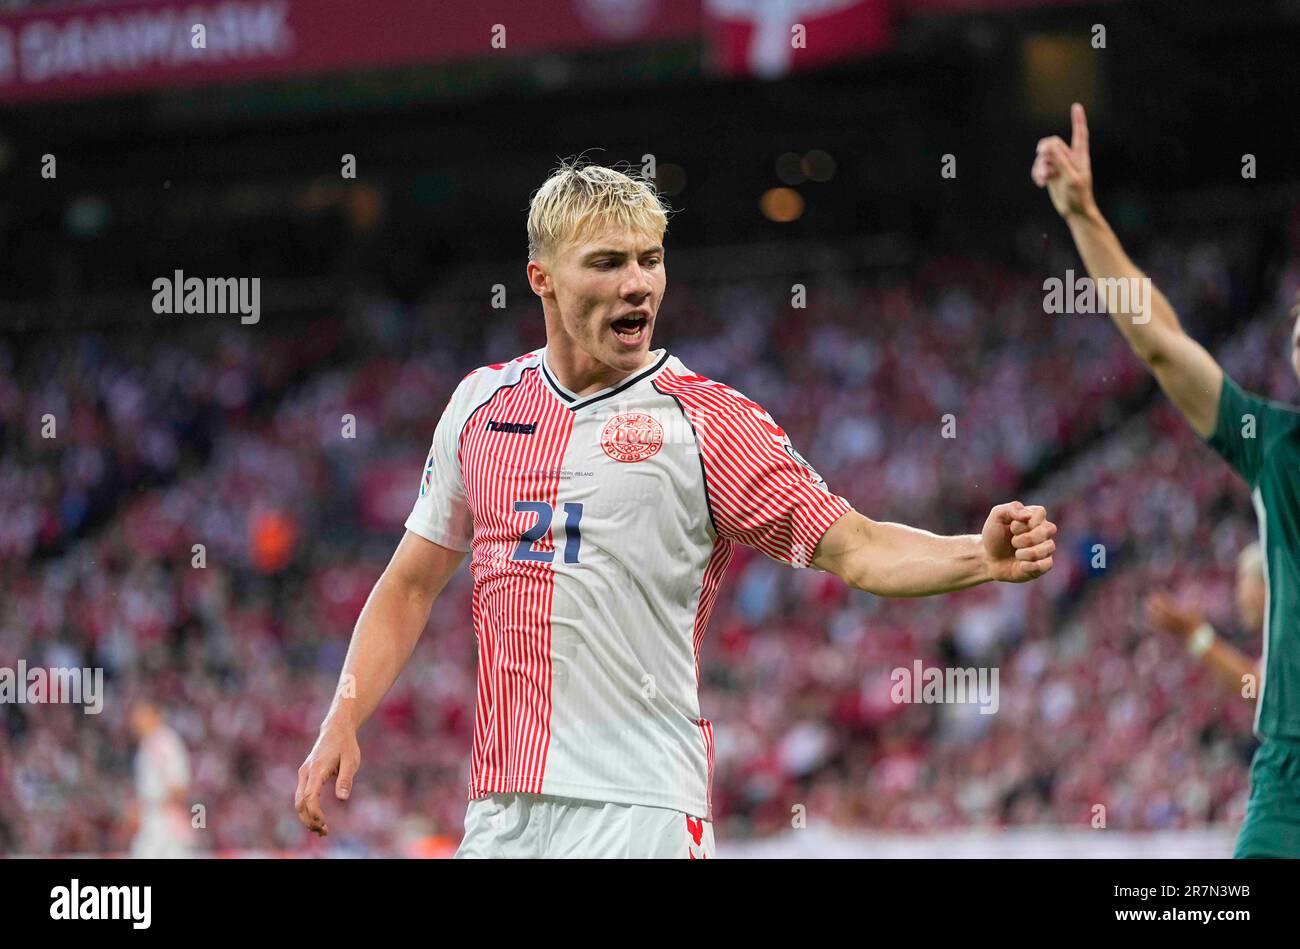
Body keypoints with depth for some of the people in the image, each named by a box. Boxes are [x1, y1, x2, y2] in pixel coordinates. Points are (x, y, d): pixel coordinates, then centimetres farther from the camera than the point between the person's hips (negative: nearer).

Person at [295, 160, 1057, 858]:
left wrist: (981, 558, -26)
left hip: (638, 807, -4)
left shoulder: (707, 419, -2)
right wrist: (342, 725, 10)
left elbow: (854, 548, -9)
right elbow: (413, 584, 19)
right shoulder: (481, 403, 11)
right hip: (500, 808, 4)